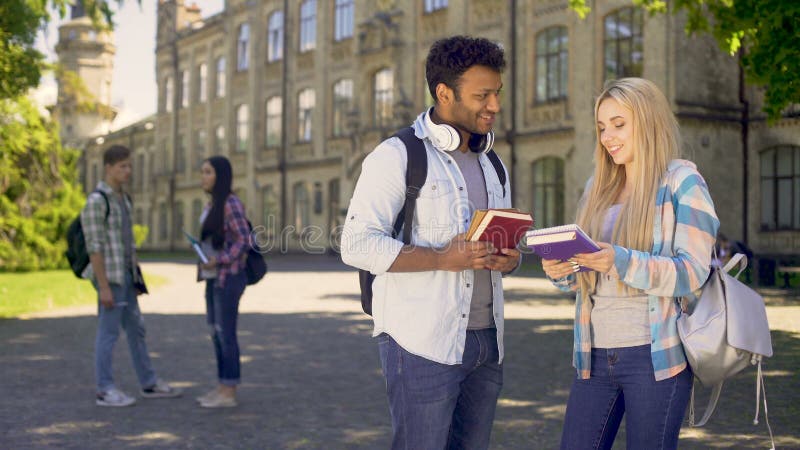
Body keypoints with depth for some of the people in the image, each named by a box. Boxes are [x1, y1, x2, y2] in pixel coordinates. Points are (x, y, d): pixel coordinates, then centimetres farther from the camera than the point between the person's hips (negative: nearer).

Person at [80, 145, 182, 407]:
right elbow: (94, 247, -18)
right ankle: (105, 391, 5)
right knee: (108, 332, -3)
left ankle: (149, 384, 19)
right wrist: (103, 287, -20)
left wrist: (135, 278, 19)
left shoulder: (122, 199, 14)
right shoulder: (96, 201, -15)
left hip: (124, 275, 9)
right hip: (108, 276, -9)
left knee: (136, 329, 12)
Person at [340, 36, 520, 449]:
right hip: (423, 343, -7)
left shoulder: (492, 165, 19)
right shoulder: (397, 156, -6)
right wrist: (442, 258, -23)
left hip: (487, 339, 7)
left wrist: (509, 258, 1)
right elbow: (357, 244, -13)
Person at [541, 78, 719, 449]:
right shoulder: (598, 187, 15)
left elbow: (693, 272, -12)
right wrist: (561, 271, -6)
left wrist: (621, 261, -26)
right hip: (595, 353, 6)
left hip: (654, 355, -5)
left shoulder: (681, 182, -3)